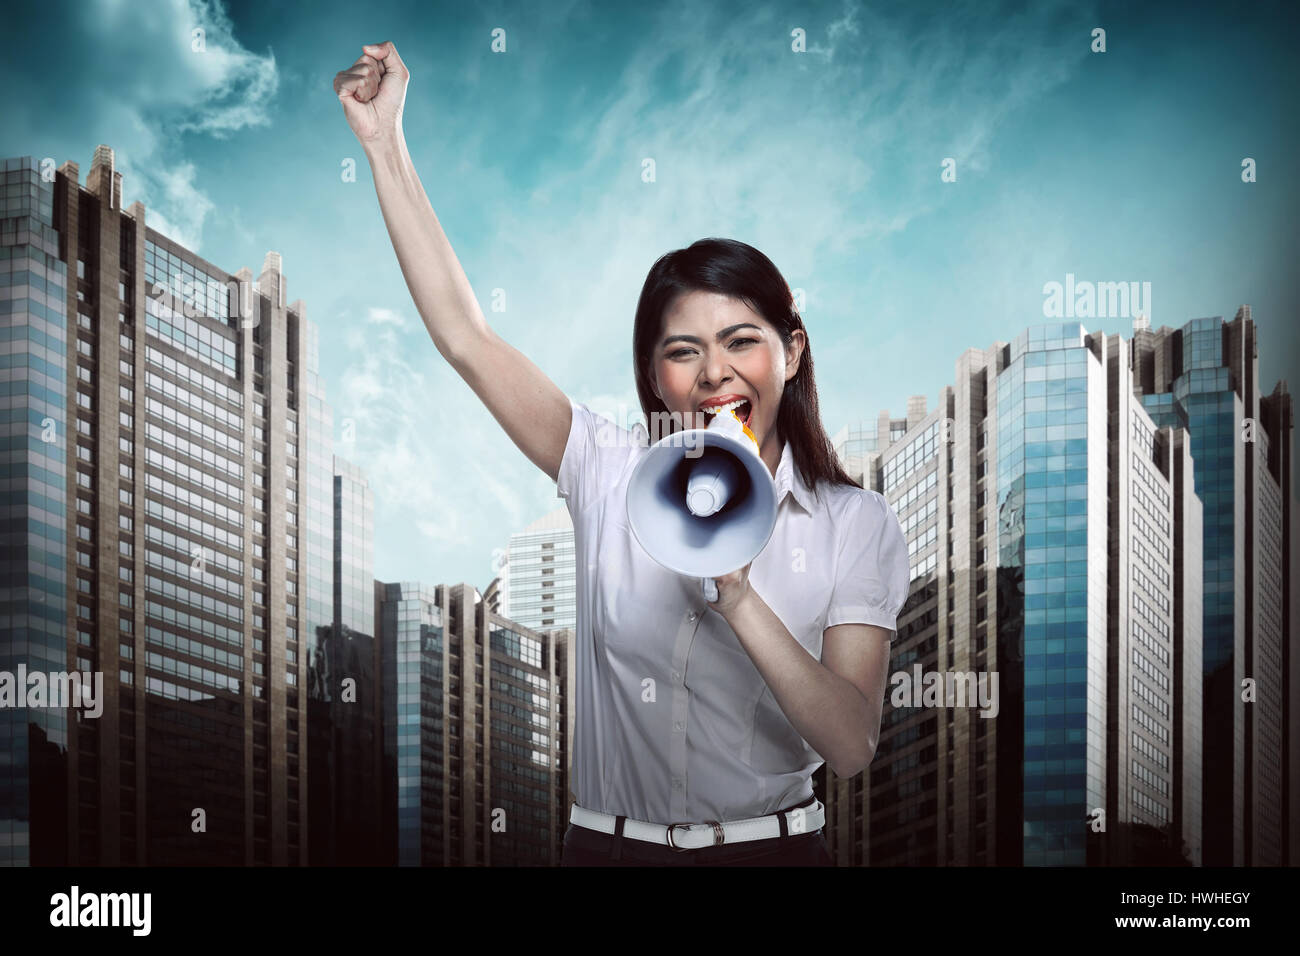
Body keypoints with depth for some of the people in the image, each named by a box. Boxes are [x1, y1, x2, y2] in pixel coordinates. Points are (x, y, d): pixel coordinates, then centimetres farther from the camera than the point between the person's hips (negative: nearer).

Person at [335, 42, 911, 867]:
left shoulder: (857, 526, -7)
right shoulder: (612, 472, -2)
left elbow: (852, 748, -15)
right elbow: (466, 338, -6)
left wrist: (739, 600, -27)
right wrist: (385, 144, -7)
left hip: (773, 846, -1)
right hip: (610, 845, 1)